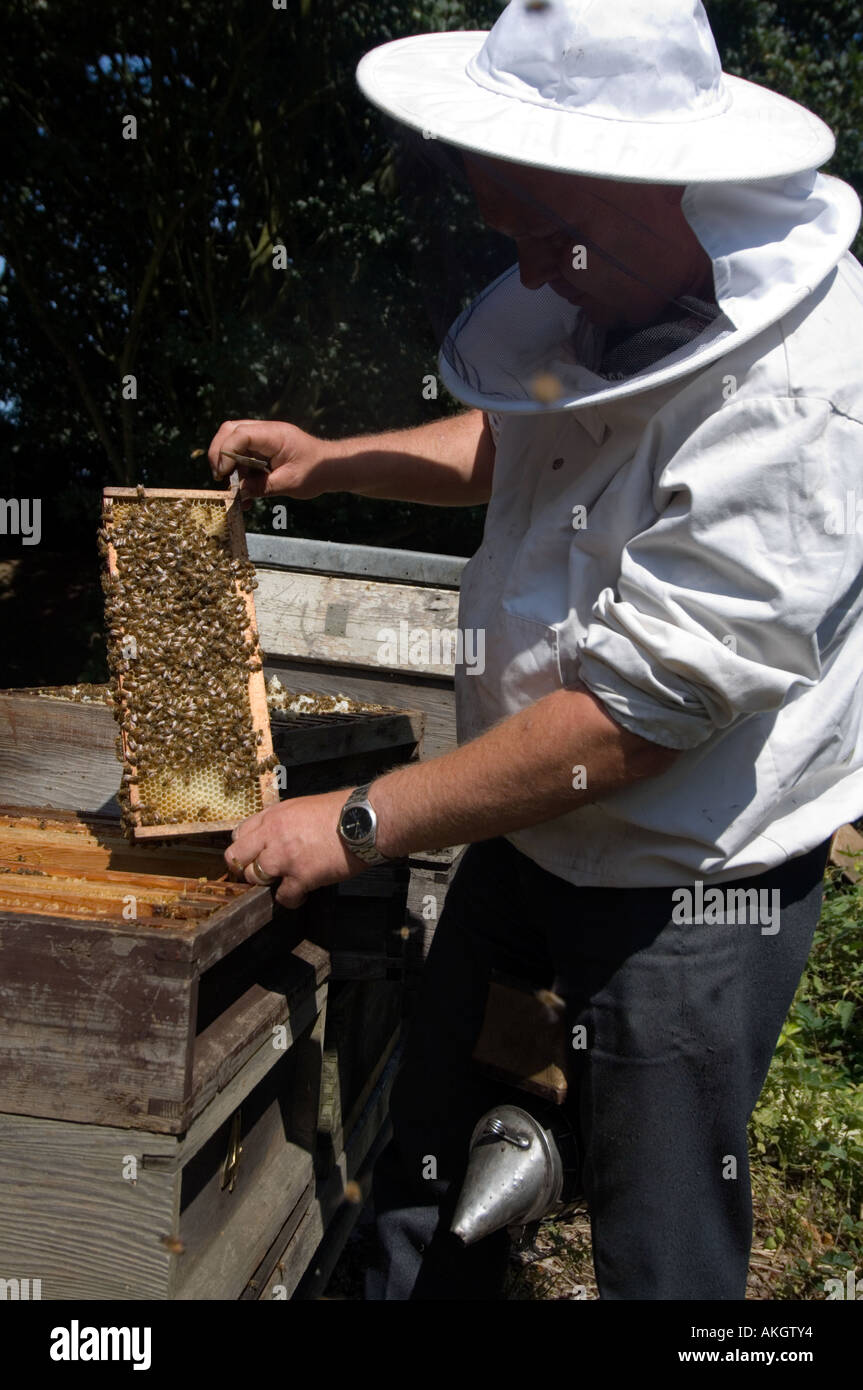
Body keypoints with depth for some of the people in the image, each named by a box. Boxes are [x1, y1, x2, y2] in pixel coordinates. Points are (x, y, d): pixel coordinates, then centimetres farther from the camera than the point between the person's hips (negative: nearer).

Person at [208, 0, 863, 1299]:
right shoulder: (616, 300, -1)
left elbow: (636, 716, -28)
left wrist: (361, 825, -21)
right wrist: (331, 460, 6)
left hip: (686, 889, -7)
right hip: (527, 832, 8)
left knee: (663, 1252, 15)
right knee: (430, 1156, 23)